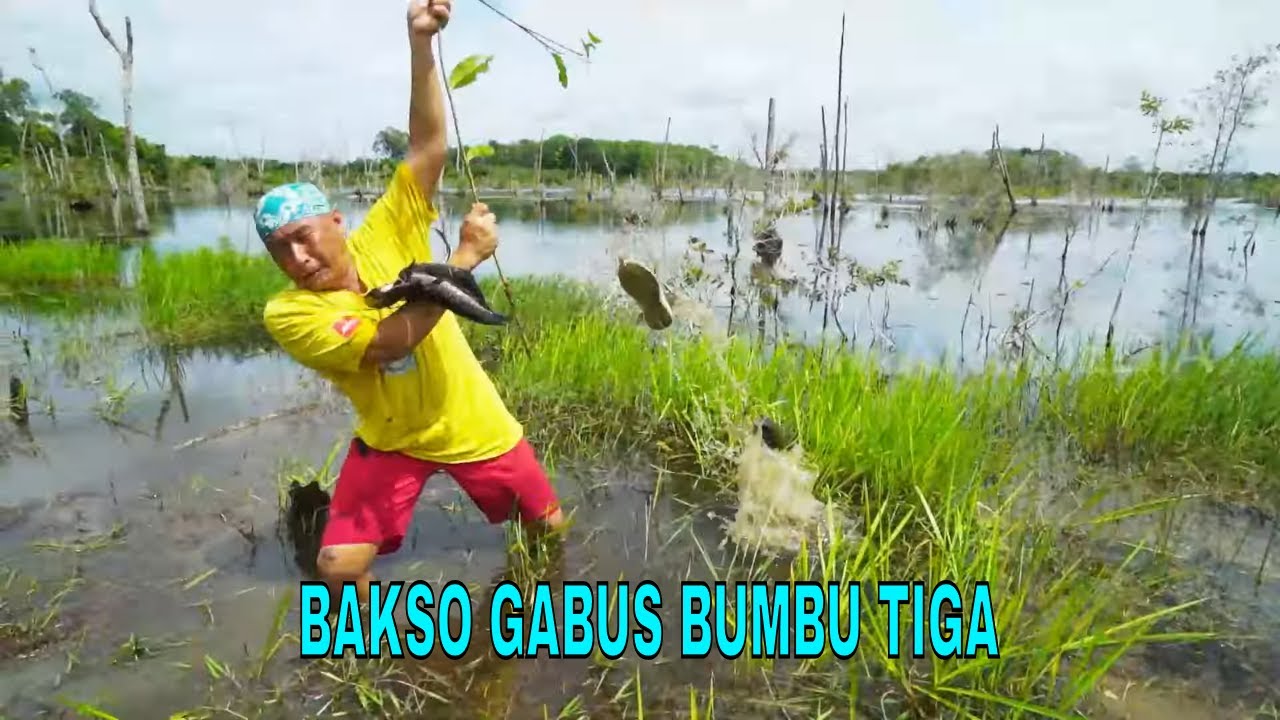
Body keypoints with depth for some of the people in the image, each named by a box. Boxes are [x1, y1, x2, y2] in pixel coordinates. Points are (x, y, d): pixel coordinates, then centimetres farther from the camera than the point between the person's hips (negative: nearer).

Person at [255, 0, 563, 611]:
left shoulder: (386, 236, -13)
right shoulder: (287, 313, -18)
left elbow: (428, 145, -22)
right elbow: (390, 341, -32)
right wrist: (463, 257, -32)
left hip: (475, 423, 1)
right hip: (391, 439, -1)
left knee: (549, 524, 13)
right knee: (338, 567, -12)